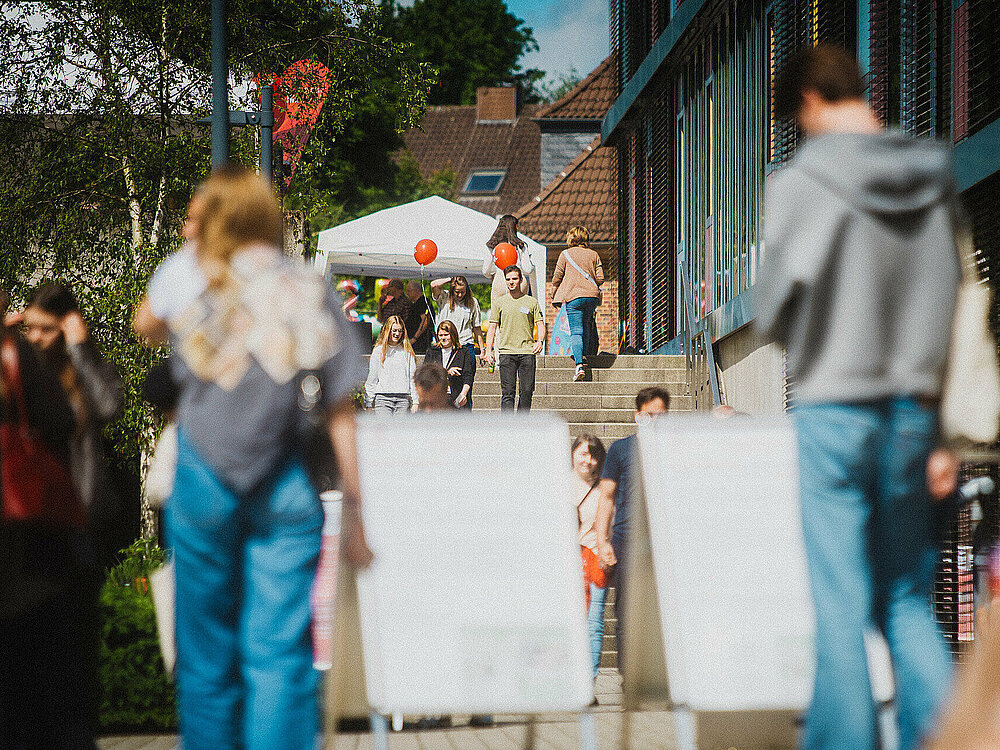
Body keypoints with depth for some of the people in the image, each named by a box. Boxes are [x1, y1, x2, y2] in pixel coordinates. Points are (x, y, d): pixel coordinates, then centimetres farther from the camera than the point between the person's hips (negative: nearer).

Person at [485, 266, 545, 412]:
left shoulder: (531, 302, 10)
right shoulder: (500, 303, 10)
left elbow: (540, 325, 8)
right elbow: (492, 327, 11)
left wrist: (540, 341, -12)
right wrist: (488, 350, 0)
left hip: (527, 351, 0)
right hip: (506, 351, 0)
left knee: (527, 391, -2)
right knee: (507, 392, -8)